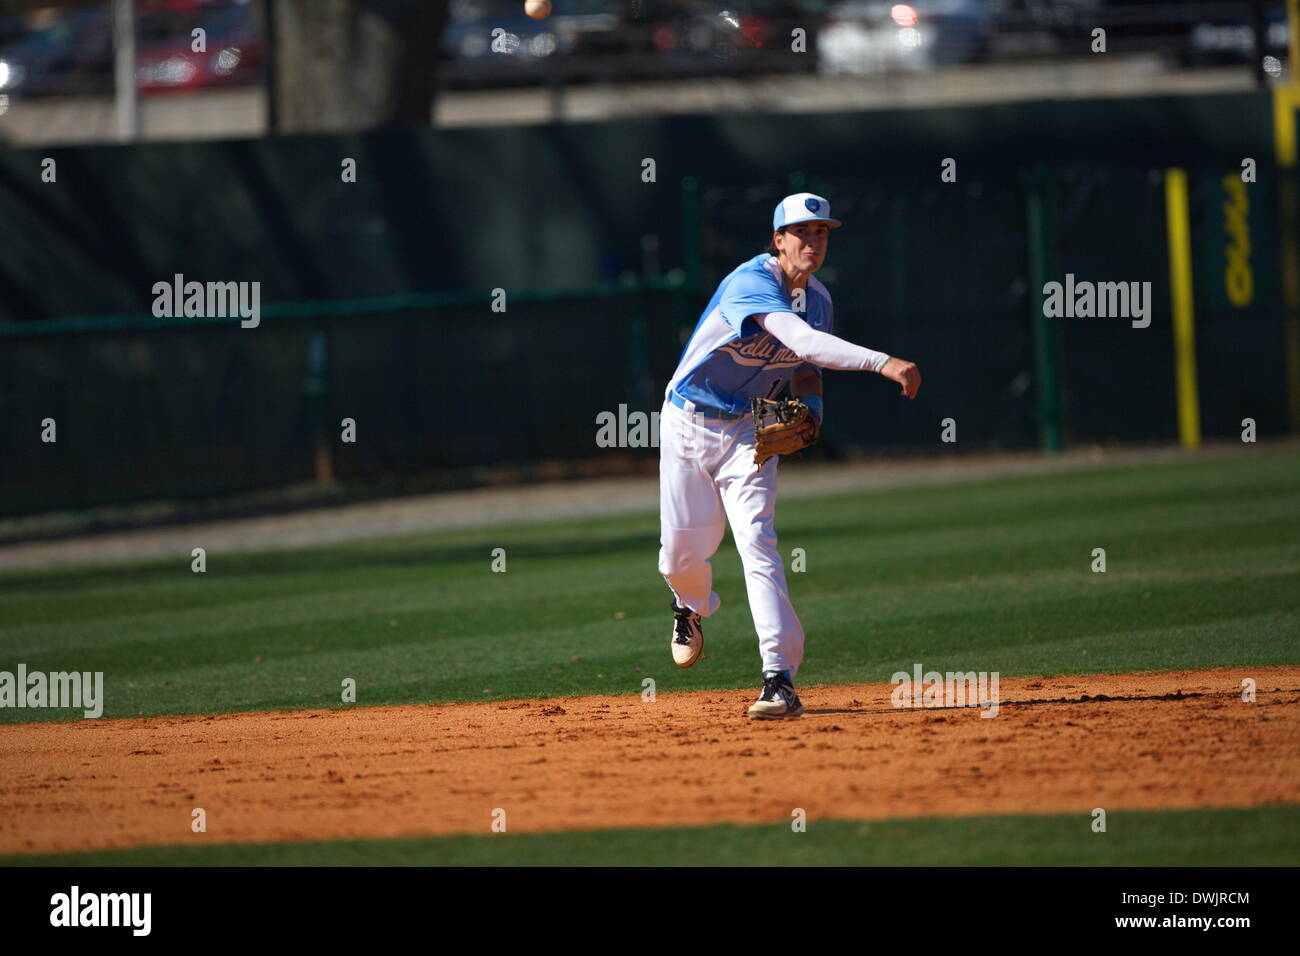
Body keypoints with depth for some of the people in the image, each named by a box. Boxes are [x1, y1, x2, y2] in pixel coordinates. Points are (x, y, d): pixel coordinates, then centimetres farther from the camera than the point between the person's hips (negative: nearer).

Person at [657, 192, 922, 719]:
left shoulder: (817, 300, -1)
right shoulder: (752, 282, -25)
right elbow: (802, 341, -41)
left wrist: (810, 409, -7)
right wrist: (884, 363, -51)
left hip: (748, 432, 3)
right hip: (688, 423, -3)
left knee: (757, 543, -16)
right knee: (682, 552, 5)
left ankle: (780, 680, -23)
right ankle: (692, 607, 44)